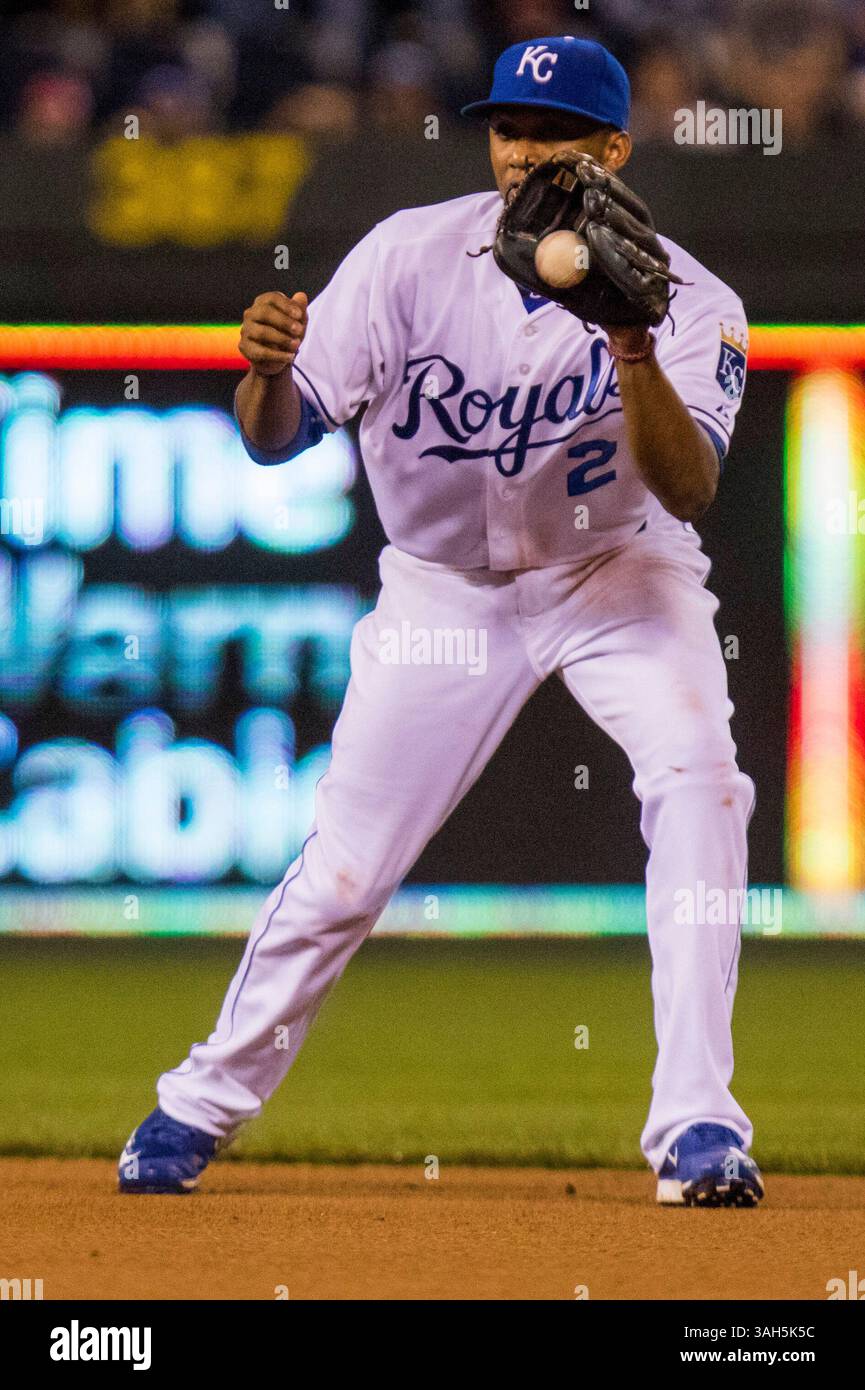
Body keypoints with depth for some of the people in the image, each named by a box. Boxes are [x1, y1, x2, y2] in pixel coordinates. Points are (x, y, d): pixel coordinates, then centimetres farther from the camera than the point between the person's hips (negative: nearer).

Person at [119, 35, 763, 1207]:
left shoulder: (687, 301, -20)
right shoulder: (413, 257, -17)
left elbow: (689, 488, -34)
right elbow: (278, 438, -18)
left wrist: (639, 361, -51)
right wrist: (269, 370, -41)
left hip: (618, 573, -1)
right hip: (445, 591, 1)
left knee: (696, 772, -27)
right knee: (344, 868, 0)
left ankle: (697, 1122, -25)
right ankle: (206, 1102, 24)